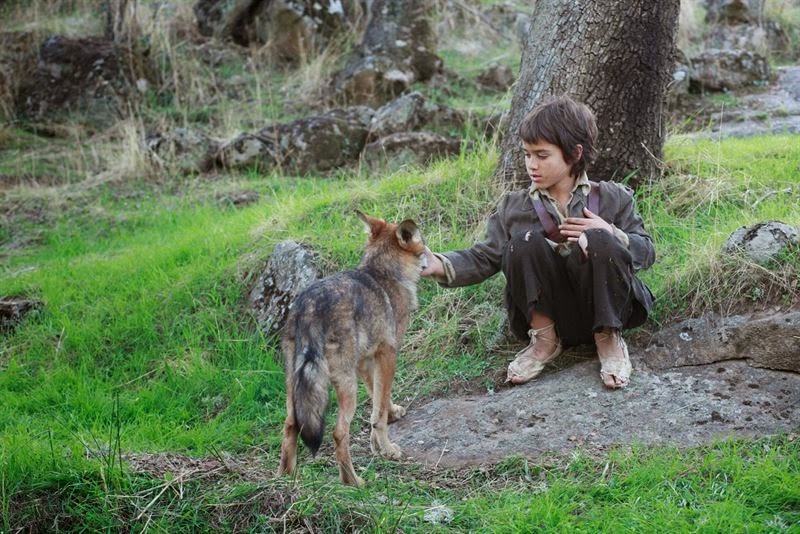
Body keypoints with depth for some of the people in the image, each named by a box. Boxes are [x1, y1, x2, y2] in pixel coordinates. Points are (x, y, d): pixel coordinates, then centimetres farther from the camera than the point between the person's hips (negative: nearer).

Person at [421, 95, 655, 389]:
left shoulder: (612, 198, 8)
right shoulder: (513, 207, 9)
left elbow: (646, 252, 7)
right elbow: (484, 258, 5)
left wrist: (608, 235, -13)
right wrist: (442, 265, -14)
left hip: (604, 309, -1)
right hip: (548, 314, 1)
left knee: (599, 242, -29)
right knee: (525, 242, -25)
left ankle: (608, 338, -11)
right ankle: (545, 338, -10)